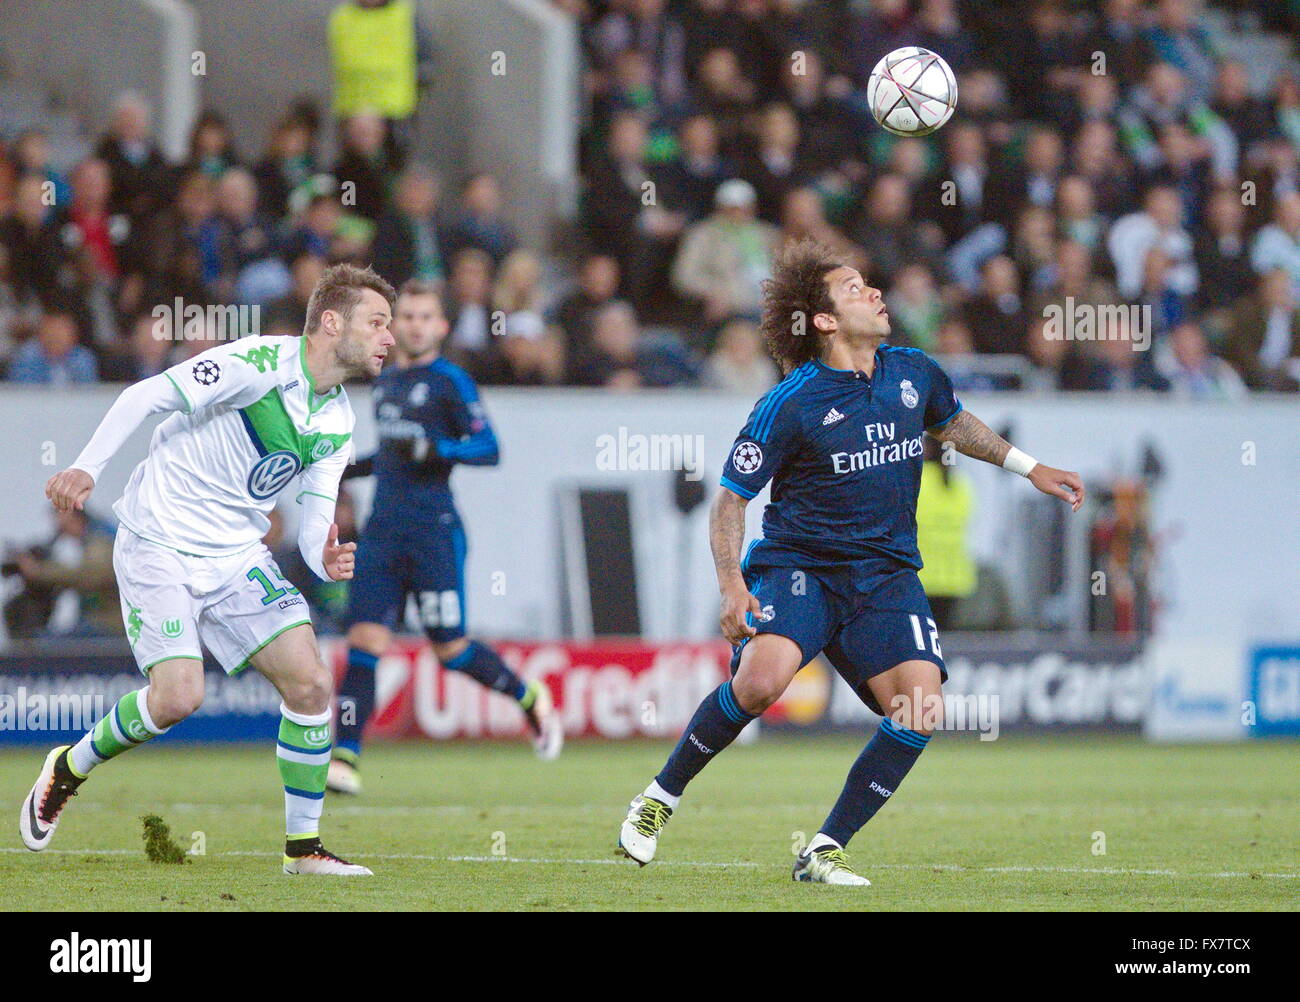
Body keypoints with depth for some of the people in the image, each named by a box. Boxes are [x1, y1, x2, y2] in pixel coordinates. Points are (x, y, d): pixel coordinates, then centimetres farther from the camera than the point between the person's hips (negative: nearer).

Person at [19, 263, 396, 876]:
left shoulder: (338, 422, 6)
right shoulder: (261, 363, -17)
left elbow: (315, 520, 7)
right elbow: (146, 396, -17)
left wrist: (326, 559, -16)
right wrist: (87, 468, -26)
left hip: (237, 554, 7)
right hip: (159, 544, -7)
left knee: (310, 683, -9)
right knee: (178, 695, -19)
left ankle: (303, 846, 3)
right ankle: (67, 770, 9)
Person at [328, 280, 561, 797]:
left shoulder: (450, 381, -5)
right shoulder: (386, 382, 17)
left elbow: (488, 448, -10)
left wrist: (437, 450, -24)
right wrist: (355, 468, 21)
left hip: (434, 530, -6)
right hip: (383, 530, 6)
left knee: (450, 648, -2)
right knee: (365, 640, -7)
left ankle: (531, 699, 24)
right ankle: (344, 758, -11)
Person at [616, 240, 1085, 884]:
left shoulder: (915, 373, 6)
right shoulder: (790, 405, -11)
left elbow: (952, 422, 30)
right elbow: (731, 497, -5)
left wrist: (1029, 468, 30)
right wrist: (731, 583, -19)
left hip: (886, 576, 5)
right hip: (796, 565, -5)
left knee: (920, 709, -18)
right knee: (761, 679, -31)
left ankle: (824, 852, -7)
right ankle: (660, 798, -8)